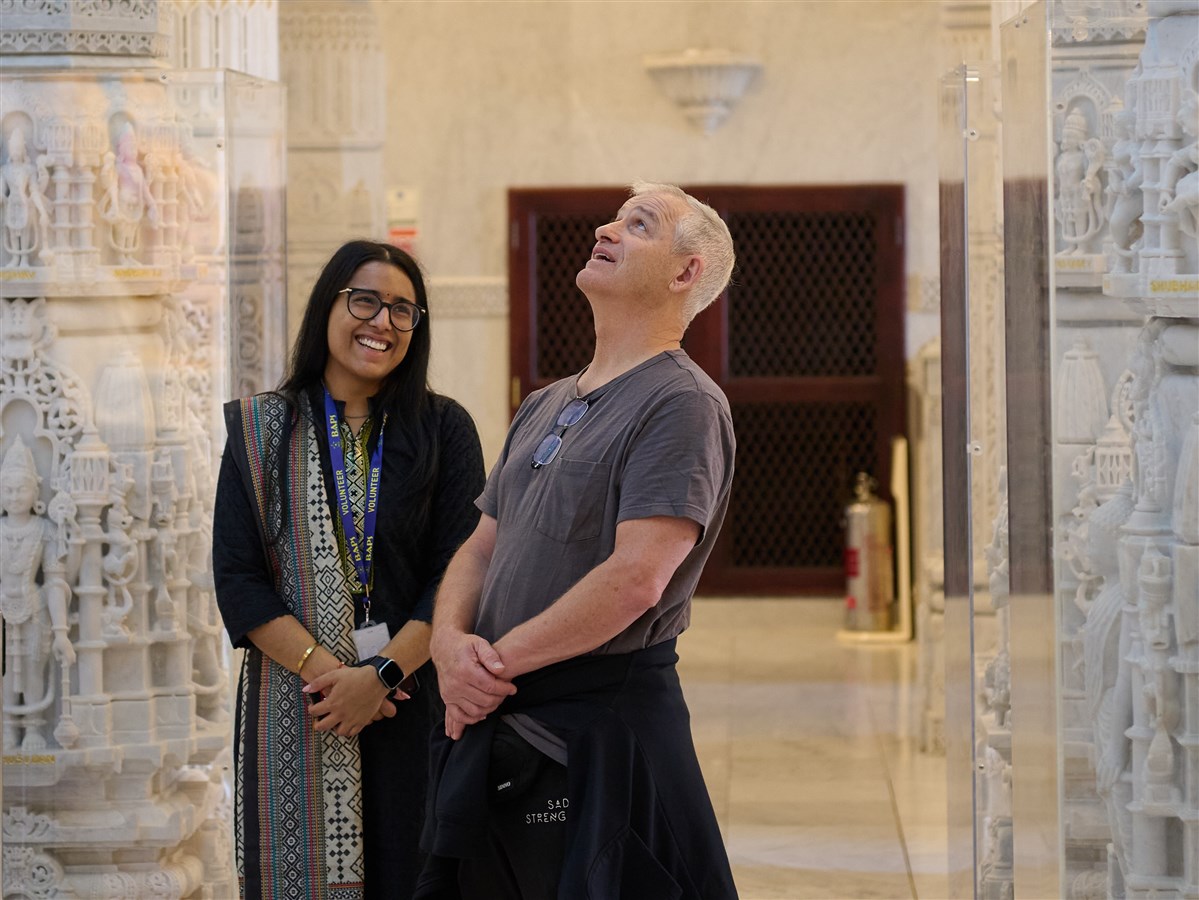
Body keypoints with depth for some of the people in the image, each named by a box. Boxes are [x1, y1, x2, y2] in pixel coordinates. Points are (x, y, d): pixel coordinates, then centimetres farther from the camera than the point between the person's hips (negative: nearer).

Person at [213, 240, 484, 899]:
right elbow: (238, 580, -2)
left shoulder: (444, 430, 4)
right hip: (294, 708, 0)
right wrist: (324, 668, -14)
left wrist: (382, 673, -16)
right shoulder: (261, 431, 5)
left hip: (413, 702, 0)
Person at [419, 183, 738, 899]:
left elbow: (634, 580, -20)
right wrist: (451, 643, -5)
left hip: (605, 724, -8)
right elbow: (481, 549, 17)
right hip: (495, 718, 8)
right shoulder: (544, 408, 18)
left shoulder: (683, 403, -11)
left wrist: (497, 660, -13)